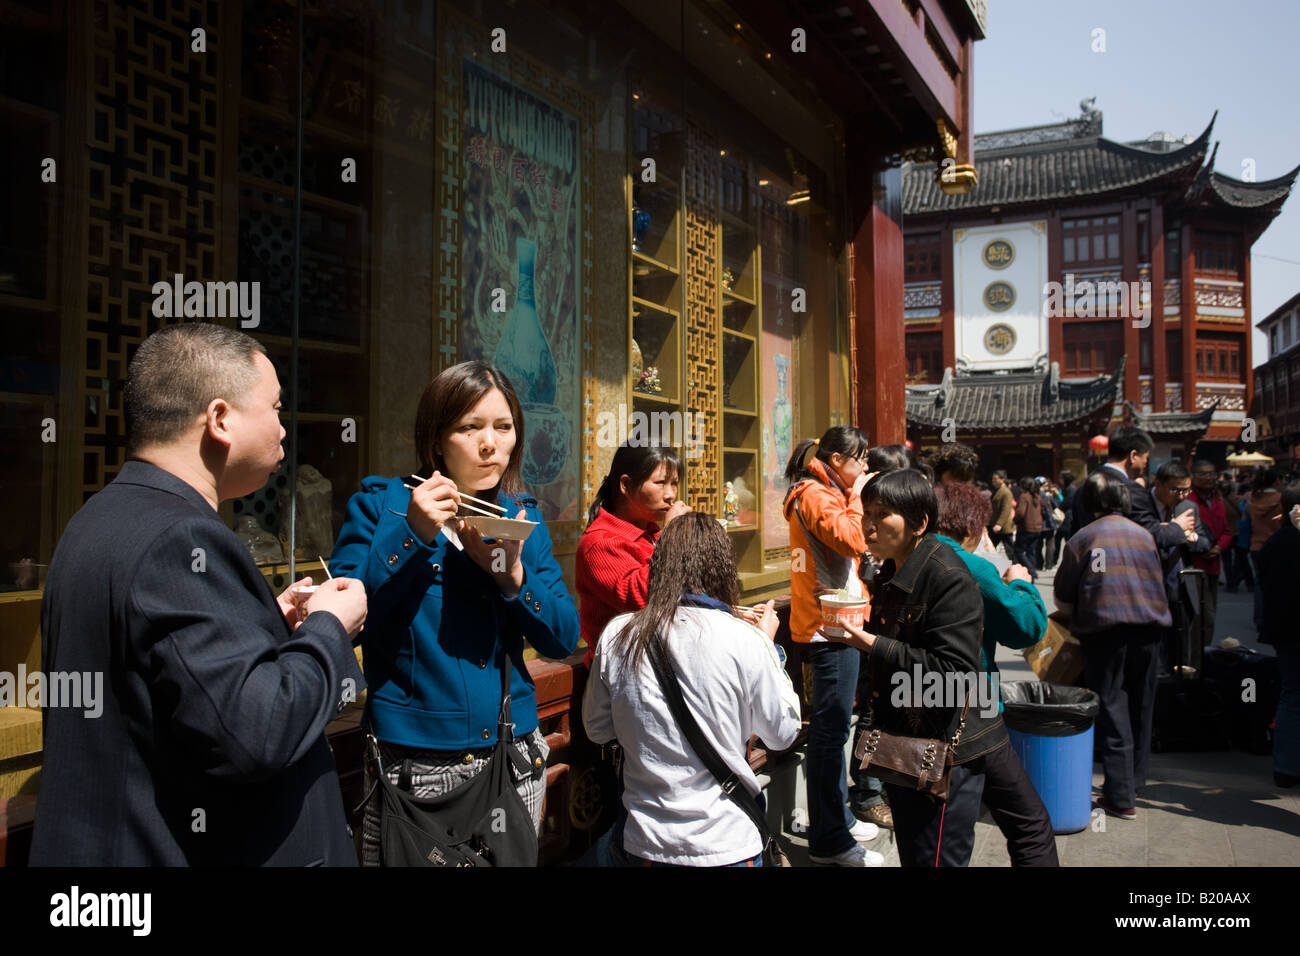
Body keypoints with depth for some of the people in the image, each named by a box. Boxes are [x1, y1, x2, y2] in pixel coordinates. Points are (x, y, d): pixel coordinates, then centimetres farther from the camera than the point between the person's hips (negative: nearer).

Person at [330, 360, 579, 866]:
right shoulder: (380, 503, -4)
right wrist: (413, 536, -21)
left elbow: (564, 639, 2)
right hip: (411, 765, -3)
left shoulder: (522, 516, 6)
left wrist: (513, 574, -14)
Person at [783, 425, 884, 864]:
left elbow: (849, 543, 19)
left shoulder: (823, 493, 18)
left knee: (833, 728, 19)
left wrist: (853, 495, 8)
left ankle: (838, 819, 32)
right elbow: (852, 540, -26)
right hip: (829, 624, -11)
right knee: (831, 729, -4)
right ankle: (829, 841, 4)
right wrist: (856, 496, -13)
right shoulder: (815, 495, -14)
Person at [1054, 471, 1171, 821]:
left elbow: (1063, 597, 2)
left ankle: (1121, 798, 2)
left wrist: (1076, 618, 21)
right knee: (1140, 708, 17)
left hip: (1105, 631, -3)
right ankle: (1133, 781, 29)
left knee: (1112, 711, 1)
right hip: (1149, 626, 4)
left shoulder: (1082, 538, -2)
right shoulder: (1144, 535, 8)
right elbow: (1158, 584, 16)